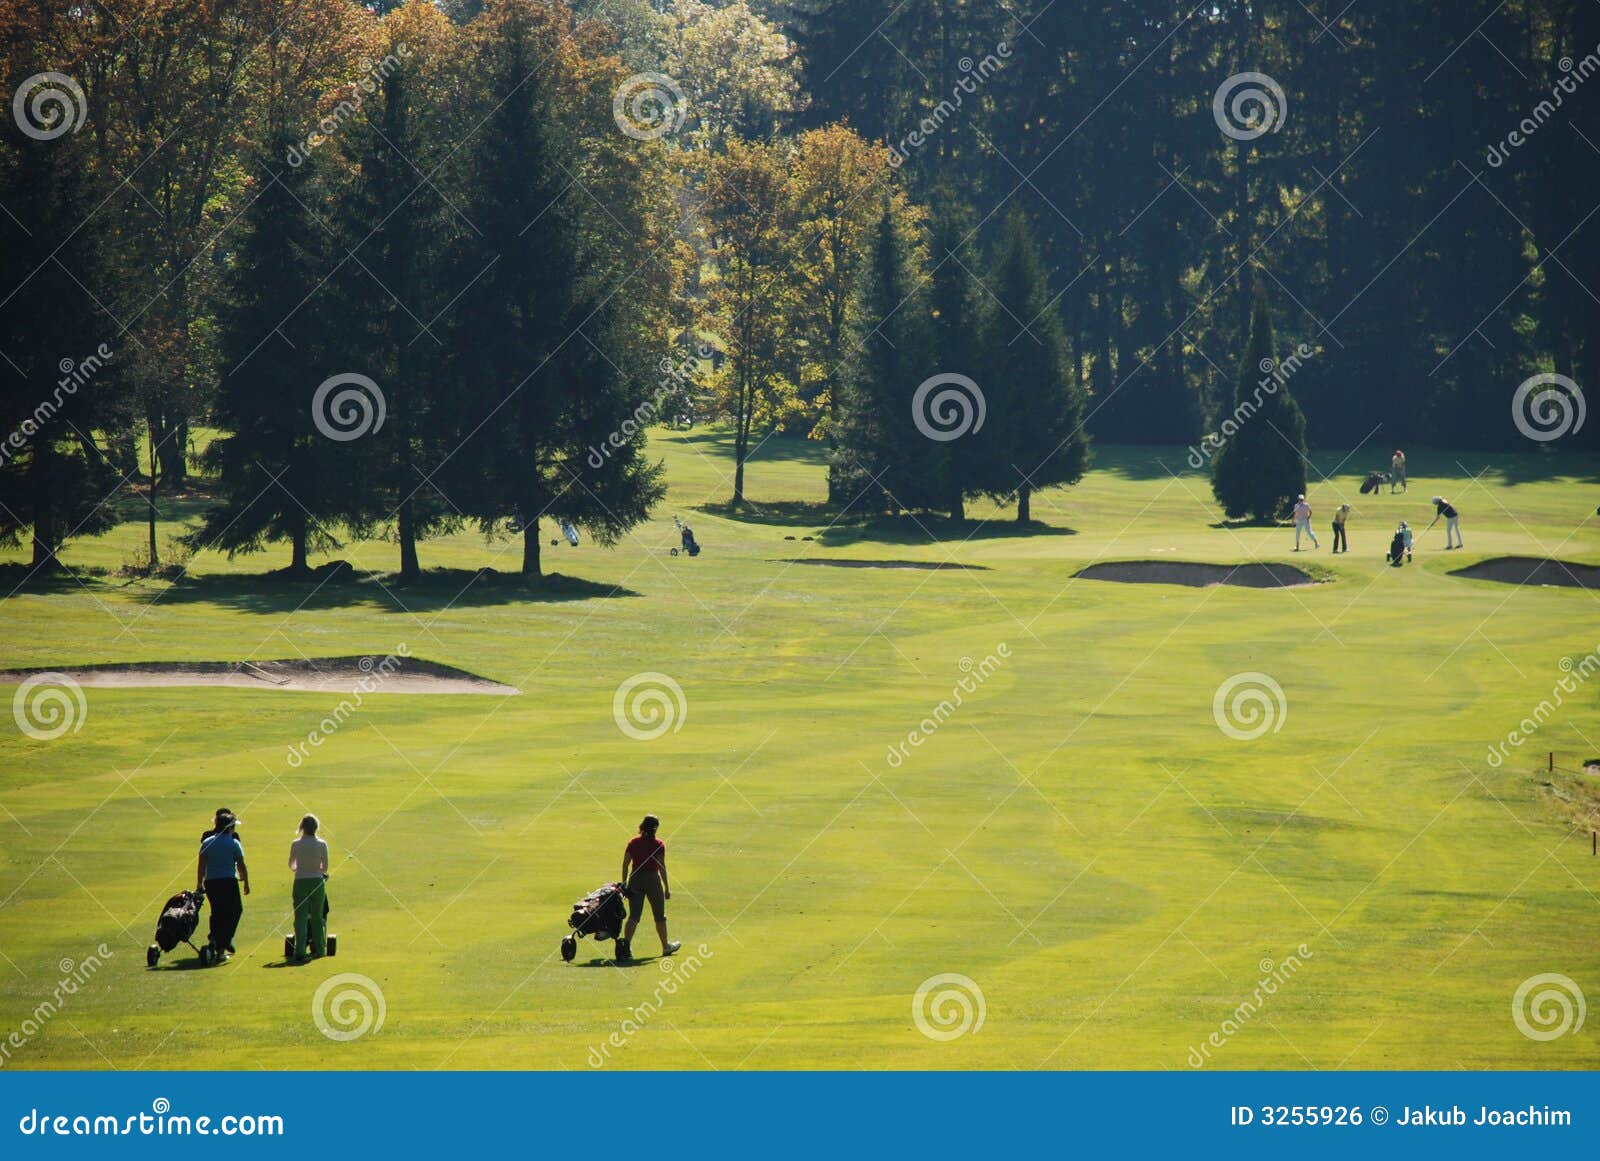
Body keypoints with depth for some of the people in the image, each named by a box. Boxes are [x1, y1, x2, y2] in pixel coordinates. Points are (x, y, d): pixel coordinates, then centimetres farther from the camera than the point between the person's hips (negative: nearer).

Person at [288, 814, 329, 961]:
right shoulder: (321, 844, -4)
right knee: (317, 917, 13)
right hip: (317, 882, 1)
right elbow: (325, 868, 3)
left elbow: (291, 865, 9)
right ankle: (319, 950, 19)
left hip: (300, 882, -1)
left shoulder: (296, 844, -4)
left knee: (300, 917, -1)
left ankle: (300, 951, -12)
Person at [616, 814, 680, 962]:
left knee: (634, 916, 0)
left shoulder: (633, 842, 4)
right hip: (652, 879, -3)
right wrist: (666, 888, -4)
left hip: (635, 879, 3)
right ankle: (666, 946, 29)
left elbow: (625, 864, 3)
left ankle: (626, 944, -22)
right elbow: (662, 867, -9)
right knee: (659, 916, 14)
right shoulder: (658, 845, -7)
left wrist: (624, 883, 10)